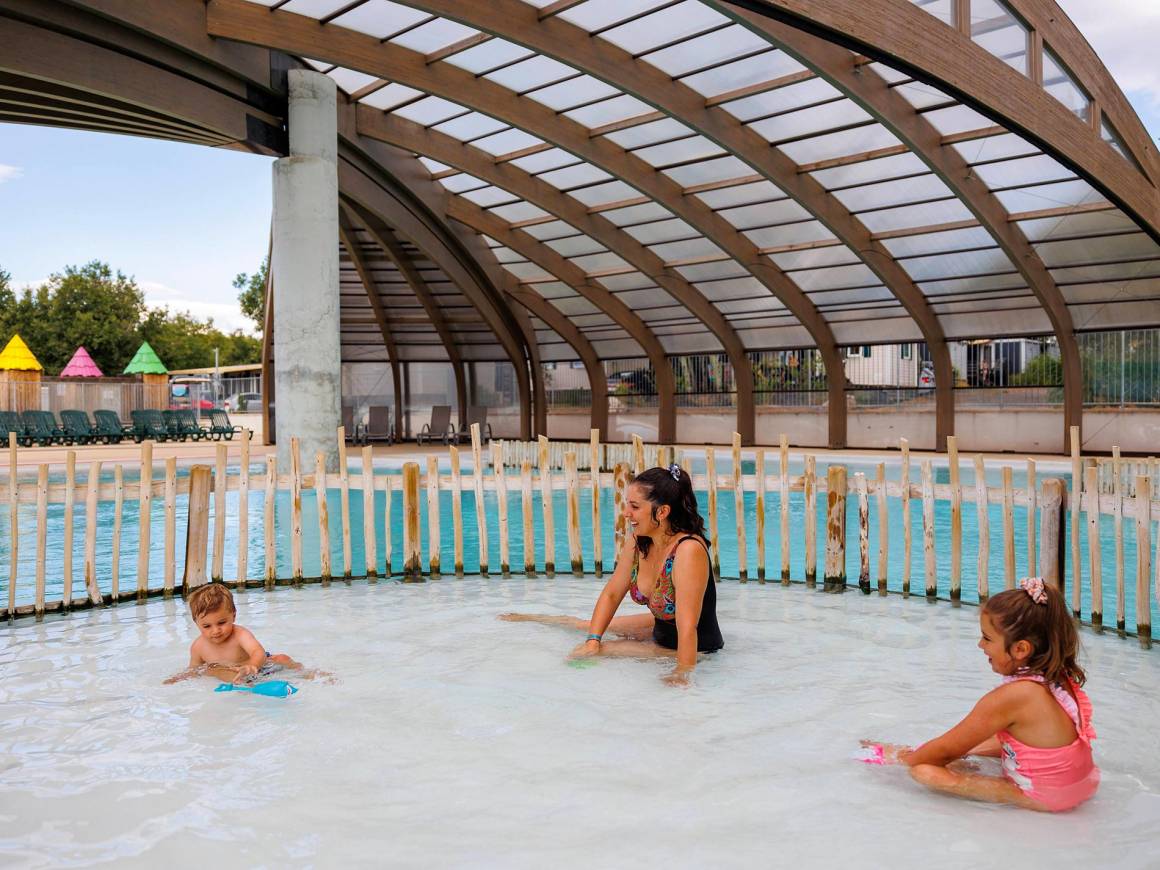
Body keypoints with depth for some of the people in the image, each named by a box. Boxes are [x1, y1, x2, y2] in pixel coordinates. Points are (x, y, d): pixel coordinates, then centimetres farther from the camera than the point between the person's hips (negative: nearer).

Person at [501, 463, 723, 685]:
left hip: (696, 649, -8)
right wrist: (593, 640, -9)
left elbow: (687, 628, -35)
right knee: (586, 626, 22)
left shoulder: (688, 550, -34)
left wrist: (682, 675, -34)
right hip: (661, 629, 8)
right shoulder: (637, 542, -10)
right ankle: (529, 618, 48)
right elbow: (611, 594, 0)